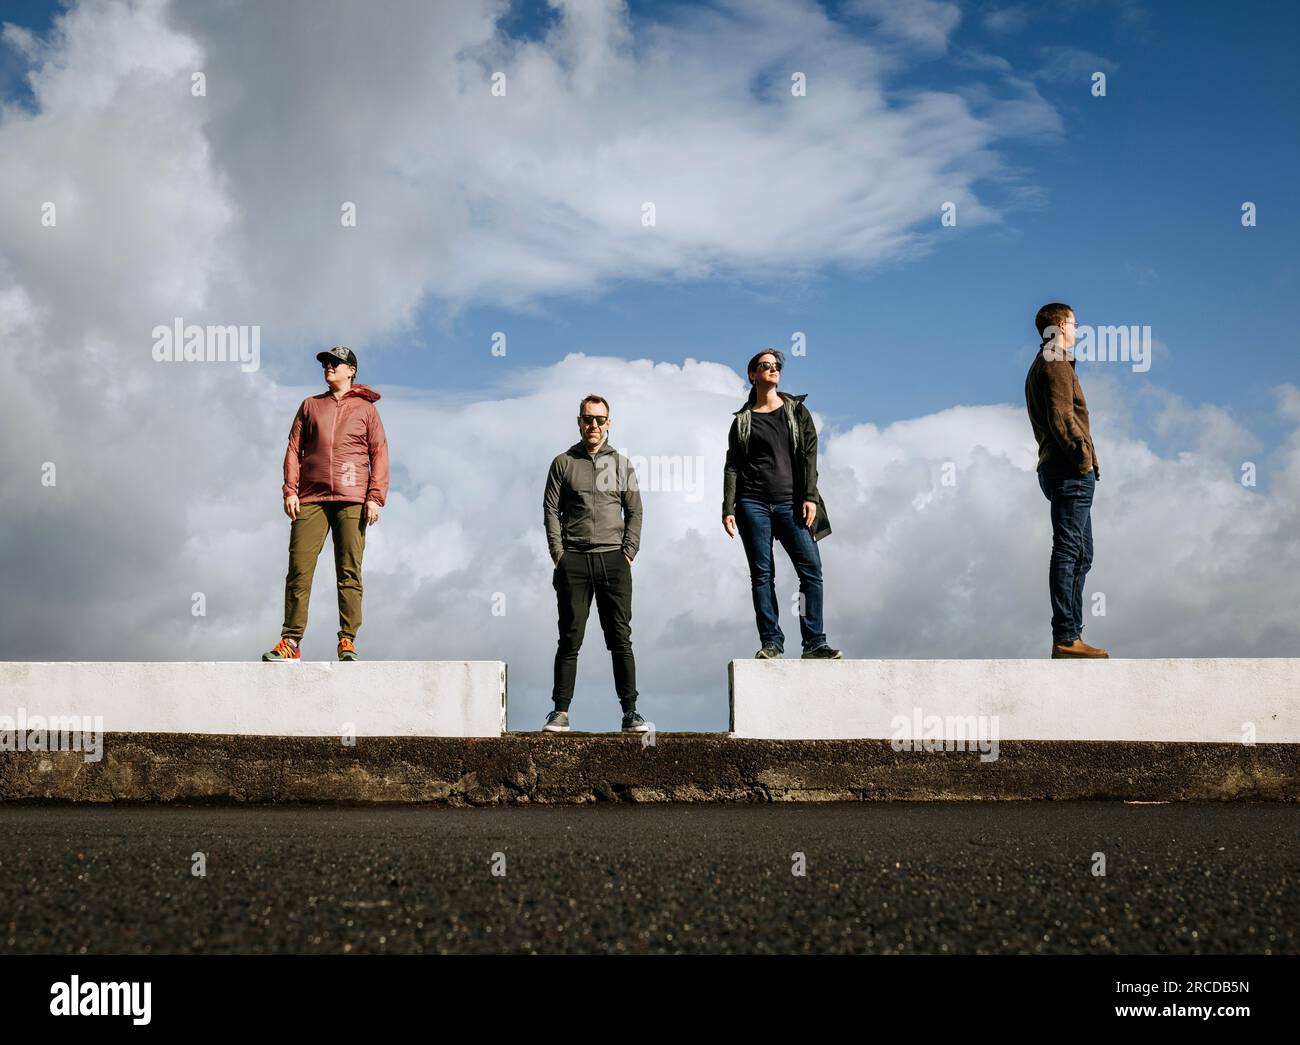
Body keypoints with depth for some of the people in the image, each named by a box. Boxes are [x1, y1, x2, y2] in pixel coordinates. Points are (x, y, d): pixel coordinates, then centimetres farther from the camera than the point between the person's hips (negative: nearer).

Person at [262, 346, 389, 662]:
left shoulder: (365, 408, 13)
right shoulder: (310, 405, 18)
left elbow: (379, 455, 7)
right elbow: (294, 449, 14)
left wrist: (375, 497, -5)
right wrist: (290, 490, 1)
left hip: (351, 500, -2)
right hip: (311, 499, 2)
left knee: (349, 573, -4)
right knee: (299, 570, -5)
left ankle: (348, 641, -1)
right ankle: (291, 642, -3)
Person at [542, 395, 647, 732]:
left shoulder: (621, 464, 12)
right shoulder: (563, 463, 8)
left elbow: (634, 512, 11)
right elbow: (551, 511, 5)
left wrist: (628, 553, 0)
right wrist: (558, 555, -4)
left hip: (613, 560, 1)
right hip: (573, 561, -1)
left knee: (621, 638, -1)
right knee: (570, 639, 0)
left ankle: (630, 712, 1)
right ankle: (561, 711, 3)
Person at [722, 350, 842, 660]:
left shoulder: (797, 410, 13)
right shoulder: (743, 421, 11)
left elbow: (809, 454, 6)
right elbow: (732, 466, 8)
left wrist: (810, 497, -6)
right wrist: (728, 509, -1)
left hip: (790, 503, 0)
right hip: (753, 503, 0)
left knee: (811, 568, -10)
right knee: (761, 574, -3)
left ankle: (814, 643, -9)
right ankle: (771, 641, 1)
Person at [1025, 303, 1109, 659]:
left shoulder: (1039, 366, 23)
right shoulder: (1057, 365, -9)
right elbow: (1061, 418, -20)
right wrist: (1083, 455, -15)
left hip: (1057, 467, 11)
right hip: (1070, 470, -11)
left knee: (1080, 555, 13)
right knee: (1068, 552, -11)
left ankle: (1072, 634, 14)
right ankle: (1065, 639, -13)